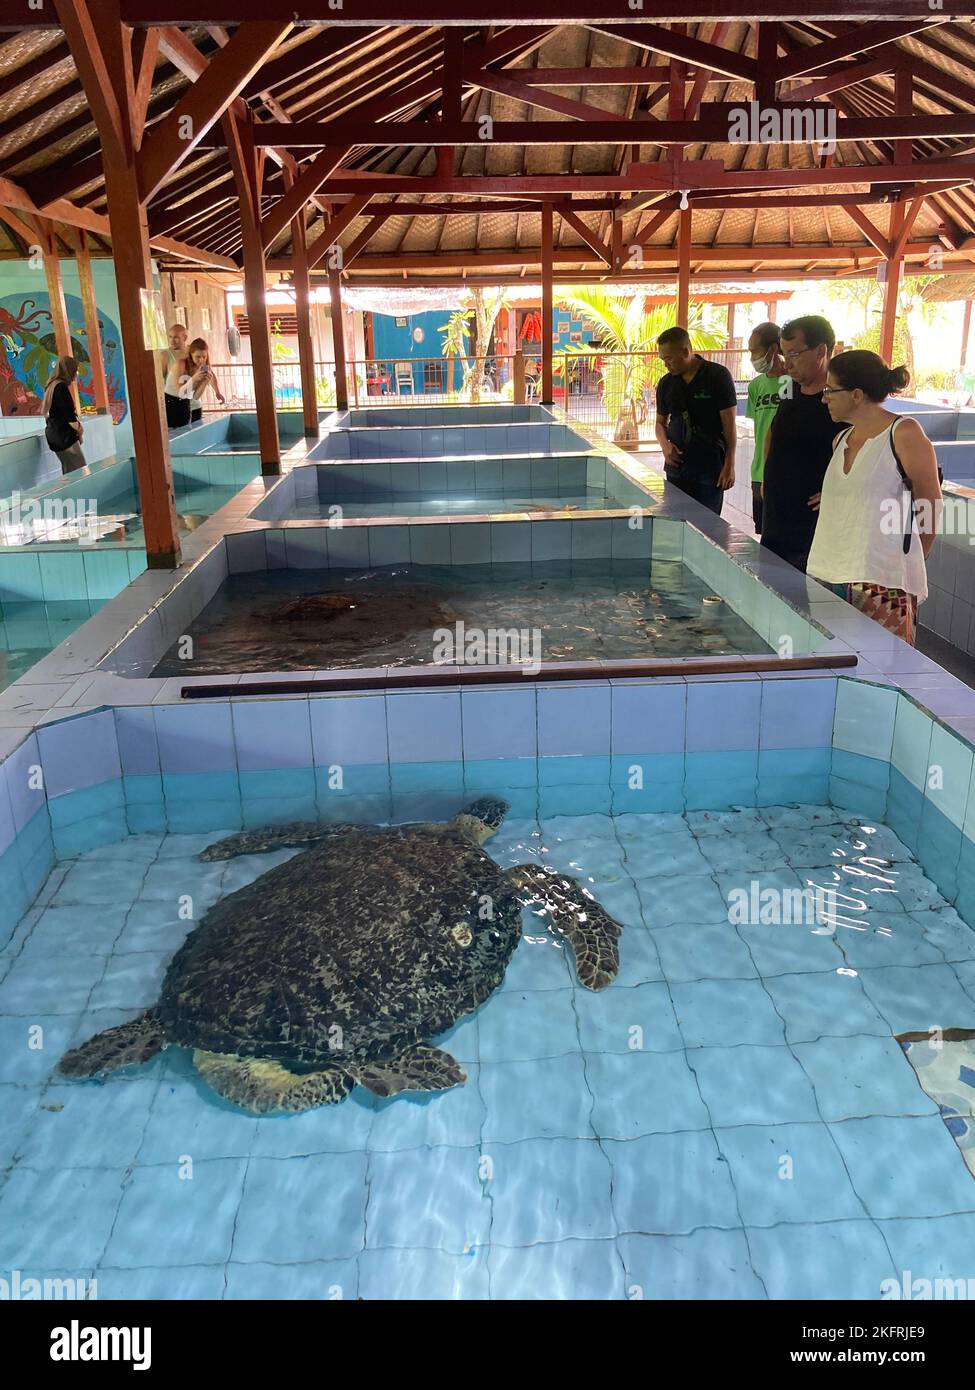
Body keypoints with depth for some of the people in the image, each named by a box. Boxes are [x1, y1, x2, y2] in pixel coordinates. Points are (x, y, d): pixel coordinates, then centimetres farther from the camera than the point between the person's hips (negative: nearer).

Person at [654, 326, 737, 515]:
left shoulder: (718, 376, -6)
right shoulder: (666, 383, 8)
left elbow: (730, 423, -6)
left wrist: (729, 465, -9)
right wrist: (665, 445, -4)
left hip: (710, 466, -4)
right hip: (676, 466, 4)